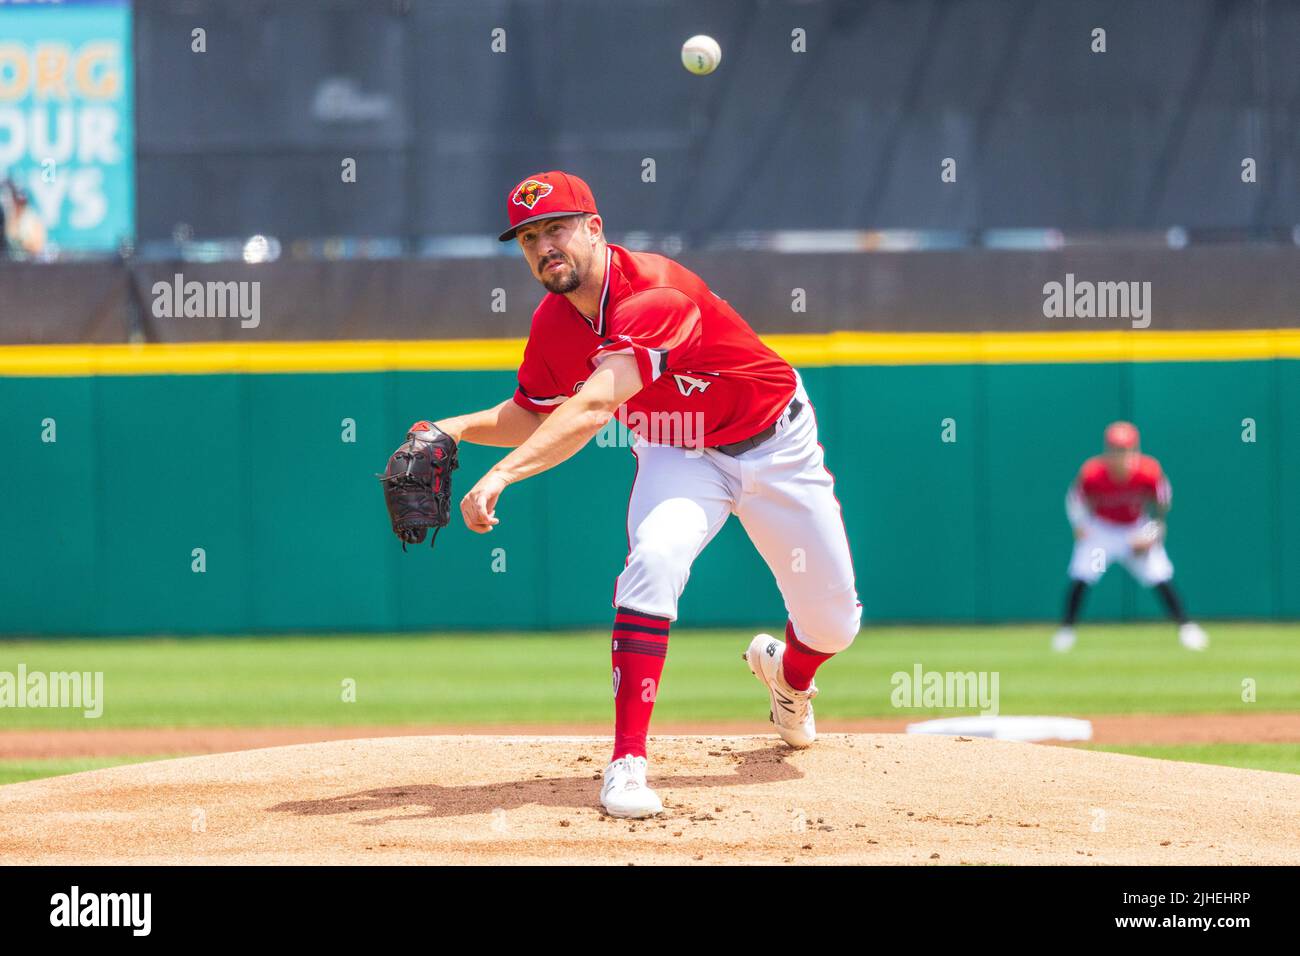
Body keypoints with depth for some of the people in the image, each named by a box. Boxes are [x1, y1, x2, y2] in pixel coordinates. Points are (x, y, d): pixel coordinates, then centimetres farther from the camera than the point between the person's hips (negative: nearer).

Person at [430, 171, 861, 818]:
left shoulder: (654, 294, -36)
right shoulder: (553, 325, -13)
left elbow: (592, 410, -46)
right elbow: (532, 418, 5)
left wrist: (504, 473, -56)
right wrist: (458, 428, -15)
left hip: (775, 443, -3)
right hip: (678, 454, 3)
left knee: (834, 623, 3)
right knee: (654, 558, -30)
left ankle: (787, 672, 43)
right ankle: (627, 762, -31)